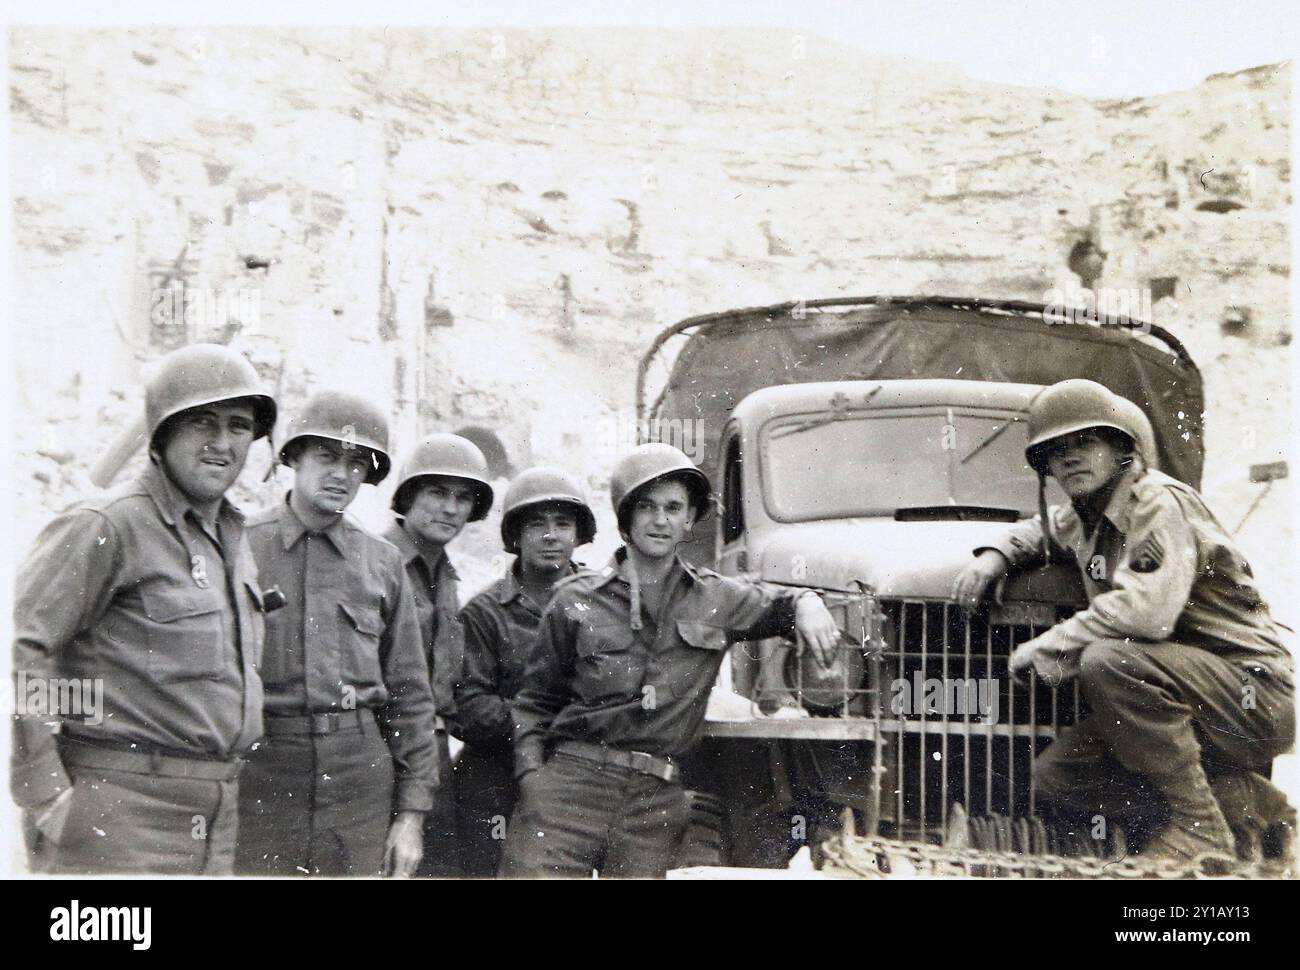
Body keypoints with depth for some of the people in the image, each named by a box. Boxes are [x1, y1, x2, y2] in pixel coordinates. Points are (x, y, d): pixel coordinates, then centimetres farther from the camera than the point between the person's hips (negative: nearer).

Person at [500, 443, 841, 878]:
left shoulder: (715, 599, 13)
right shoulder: (576, 600, 6)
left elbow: (779, 604, 29)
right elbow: (535, 701, 10)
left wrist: (808, 606, 6)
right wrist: (531, 772, -4)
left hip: (657, 801, 2)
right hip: (572, 781, -2)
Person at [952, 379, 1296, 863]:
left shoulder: (1161, 503, -16)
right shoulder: (1086, 518, 11)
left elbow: (1148, 609, -33)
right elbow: (1044, 528, 37)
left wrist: (1047, 647, -21)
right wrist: (995, 555, 14)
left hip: (1256, 698, -9)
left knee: (1108, 660, -32)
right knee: (1055, 778, -1)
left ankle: (1198, 827, -19)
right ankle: (1244, 800, 6)